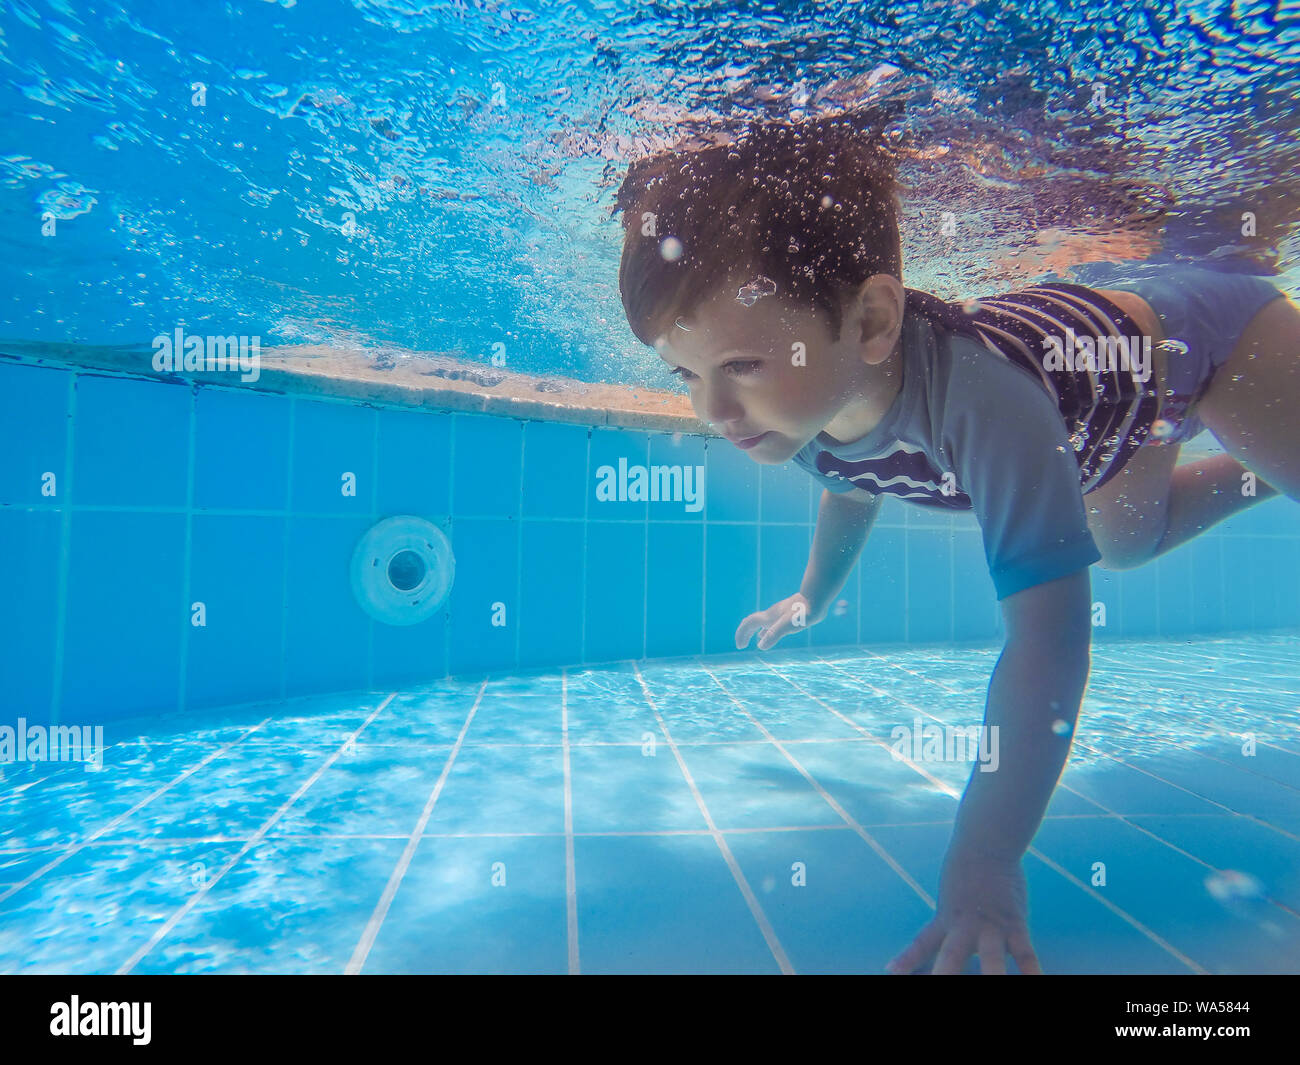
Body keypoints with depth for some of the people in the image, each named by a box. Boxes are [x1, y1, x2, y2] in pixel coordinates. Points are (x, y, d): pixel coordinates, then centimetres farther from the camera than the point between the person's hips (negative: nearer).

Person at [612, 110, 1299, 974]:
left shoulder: (978, 393, -50)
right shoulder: (807, 401, -28)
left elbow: (1048, 630, -50)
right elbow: (851, 491, -4)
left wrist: (986, 859, -50)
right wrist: (813, 598, 10)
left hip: (1199, 334, -6)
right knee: (1126, 543, 28)